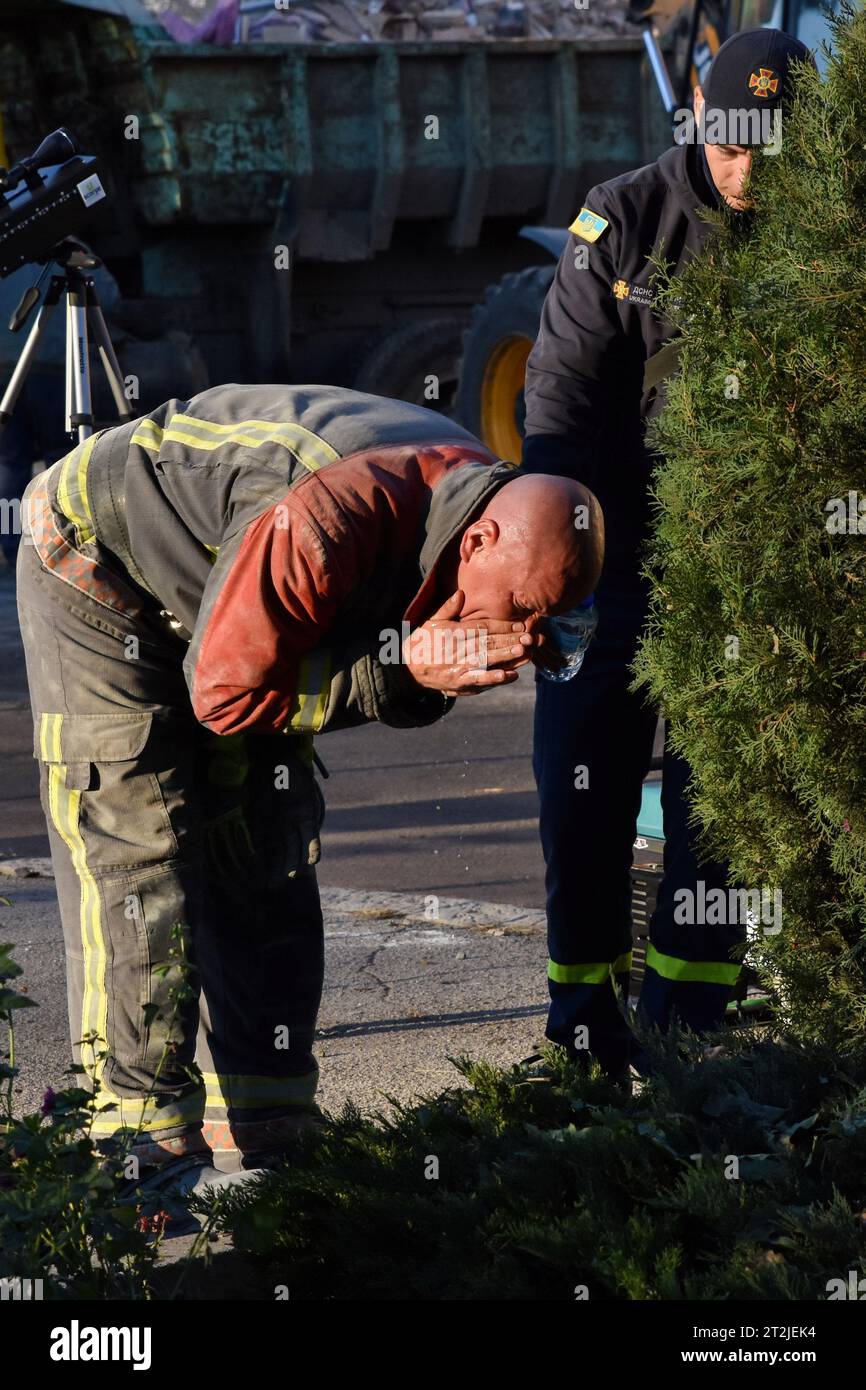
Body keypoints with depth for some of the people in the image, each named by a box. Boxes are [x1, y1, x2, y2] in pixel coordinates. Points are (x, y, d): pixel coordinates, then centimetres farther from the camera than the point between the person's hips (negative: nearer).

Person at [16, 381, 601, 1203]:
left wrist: (449, 668, -27)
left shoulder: (476, 490, -15)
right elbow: (225, 692, -30)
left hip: (219, 594, 8)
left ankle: (260, 1135, 8)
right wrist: (401, 667, -36)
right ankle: (149, 1146, -10)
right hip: (99, 577, -8)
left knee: (267, 858, 3)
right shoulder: (321, 525, -41)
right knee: (138, 857, -13)